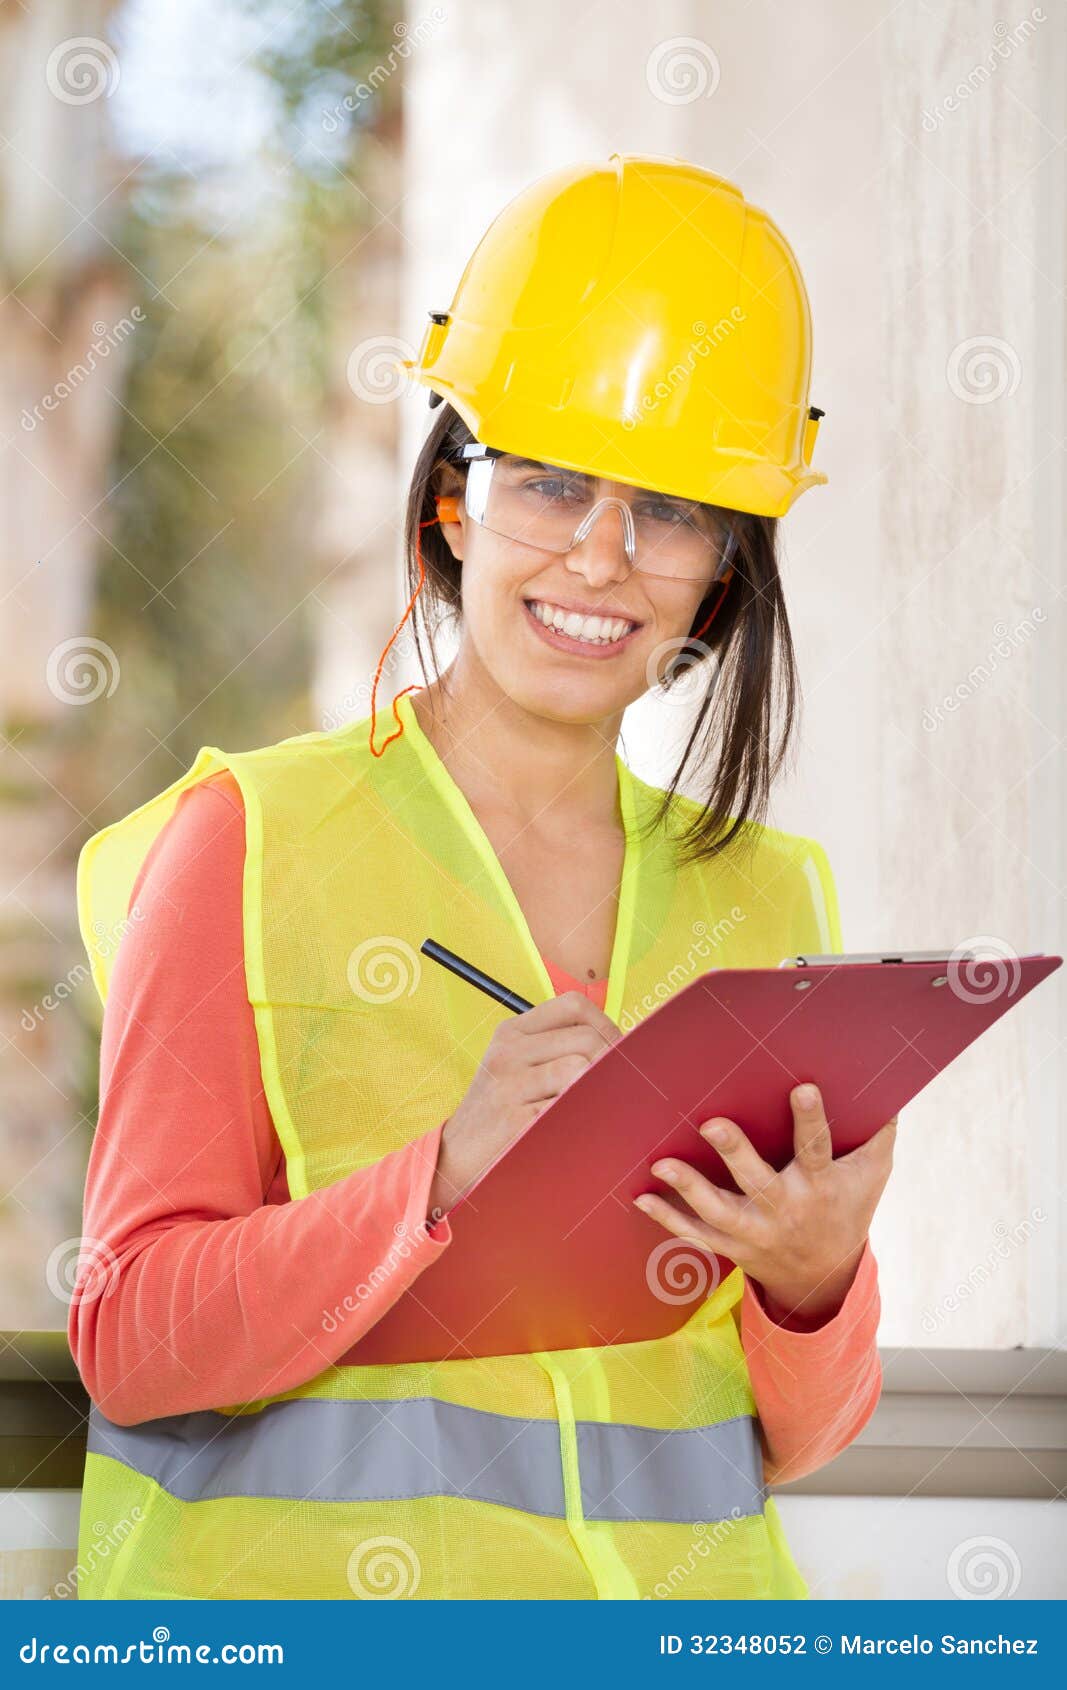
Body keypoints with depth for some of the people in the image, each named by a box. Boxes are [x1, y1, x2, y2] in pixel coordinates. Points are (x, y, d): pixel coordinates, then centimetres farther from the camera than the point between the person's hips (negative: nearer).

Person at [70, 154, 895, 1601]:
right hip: (305, 1592, -3)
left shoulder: (761, 898, 11)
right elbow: (130, 1341, -5)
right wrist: (445, 1181, -18)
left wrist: (815, 1275, -7)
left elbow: (796, 1437, 14)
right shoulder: (256, 841, 1)